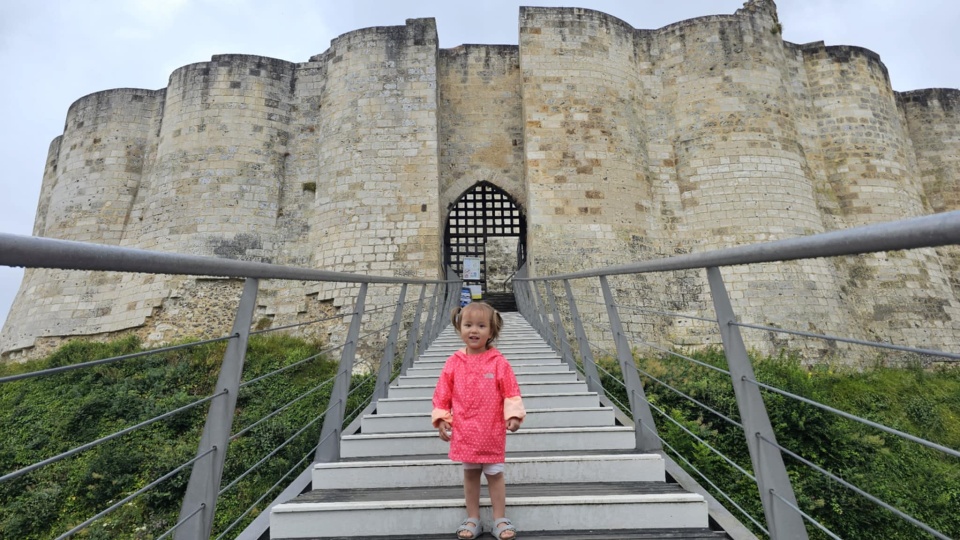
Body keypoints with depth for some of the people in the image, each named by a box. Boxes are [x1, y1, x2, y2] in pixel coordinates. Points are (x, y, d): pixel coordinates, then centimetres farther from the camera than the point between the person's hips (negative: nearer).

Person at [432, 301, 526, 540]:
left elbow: (512, 393, -7)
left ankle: (500, 519, 30)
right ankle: (472, 518, 33)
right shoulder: (453, 362, -5)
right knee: (470, 474, 17)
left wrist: (513, 415, -19)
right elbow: (442, 394, 2)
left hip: (492, 432, -2)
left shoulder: (499, 362, -11)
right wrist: (441, 418, -3)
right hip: (464, 432, 2)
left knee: (495, 474, 13)